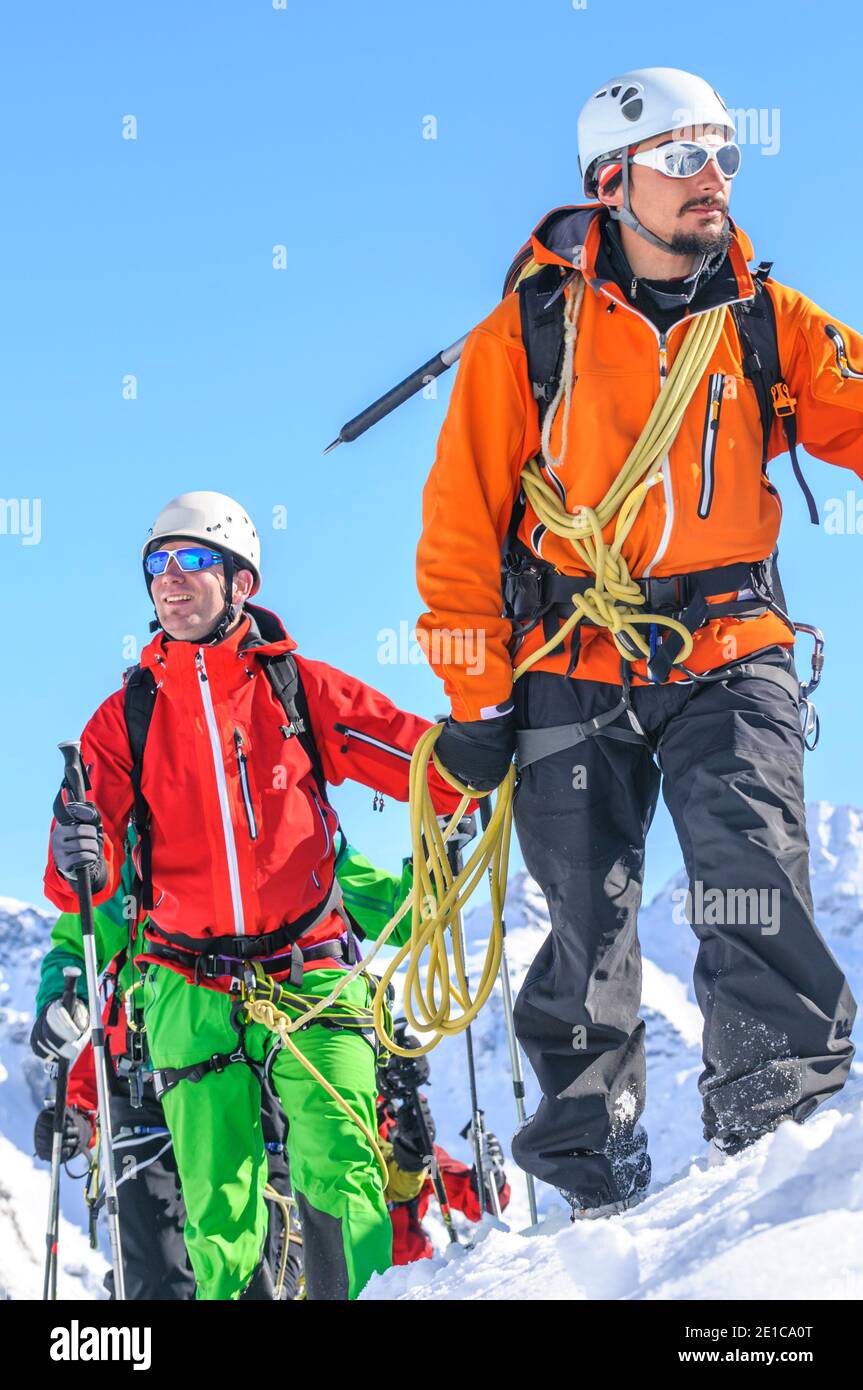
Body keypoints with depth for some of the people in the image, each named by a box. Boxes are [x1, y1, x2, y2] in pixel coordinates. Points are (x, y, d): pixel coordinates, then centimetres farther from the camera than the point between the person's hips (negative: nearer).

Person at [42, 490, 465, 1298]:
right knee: (219, 1205, 1)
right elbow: (86, 880, 3)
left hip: (310, 970, -1)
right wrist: (79, 862, -21)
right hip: (192, 989, 1)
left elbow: (429, 761, 2)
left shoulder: (299, 687, 5)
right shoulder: (127, 716, 8)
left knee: (339, 1174, -13)